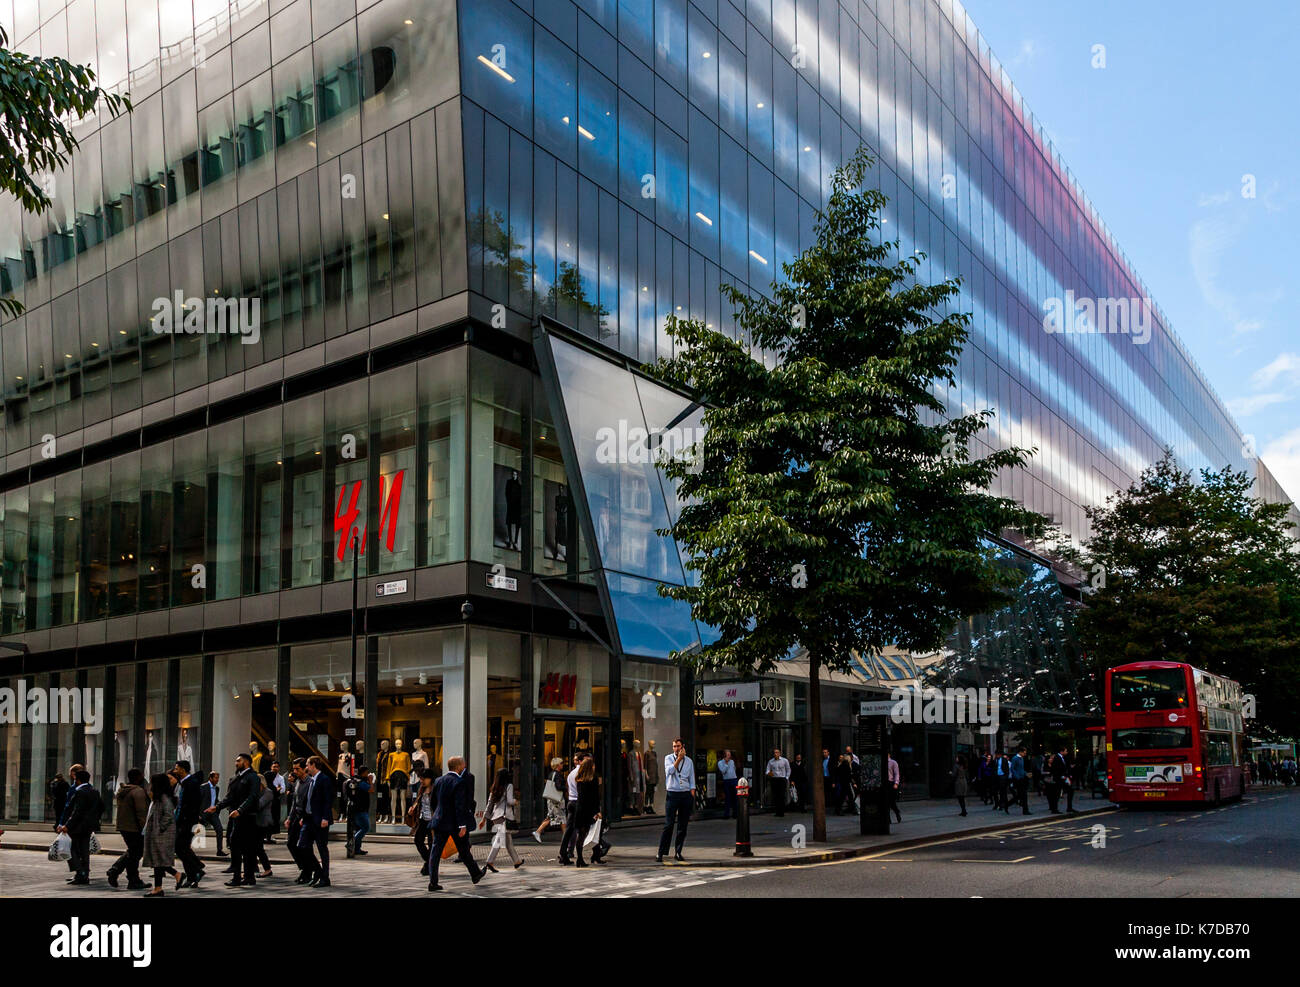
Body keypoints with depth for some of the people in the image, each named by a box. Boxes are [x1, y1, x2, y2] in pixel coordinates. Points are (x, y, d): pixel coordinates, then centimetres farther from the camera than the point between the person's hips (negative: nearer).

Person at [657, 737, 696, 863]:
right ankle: (661, 853, -6)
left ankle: (678, 852, 13)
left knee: (683, 826, 4)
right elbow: (669, 770, -15)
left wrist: (692, 796, 3)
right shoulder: (668, 758, 5)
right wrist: (679, 758, -13)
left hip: (686, 795, 3)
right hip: (672, 794, -3)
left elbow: (692, 781, 12)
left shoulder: (689, 761, 10)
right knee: (668, 825, -8)